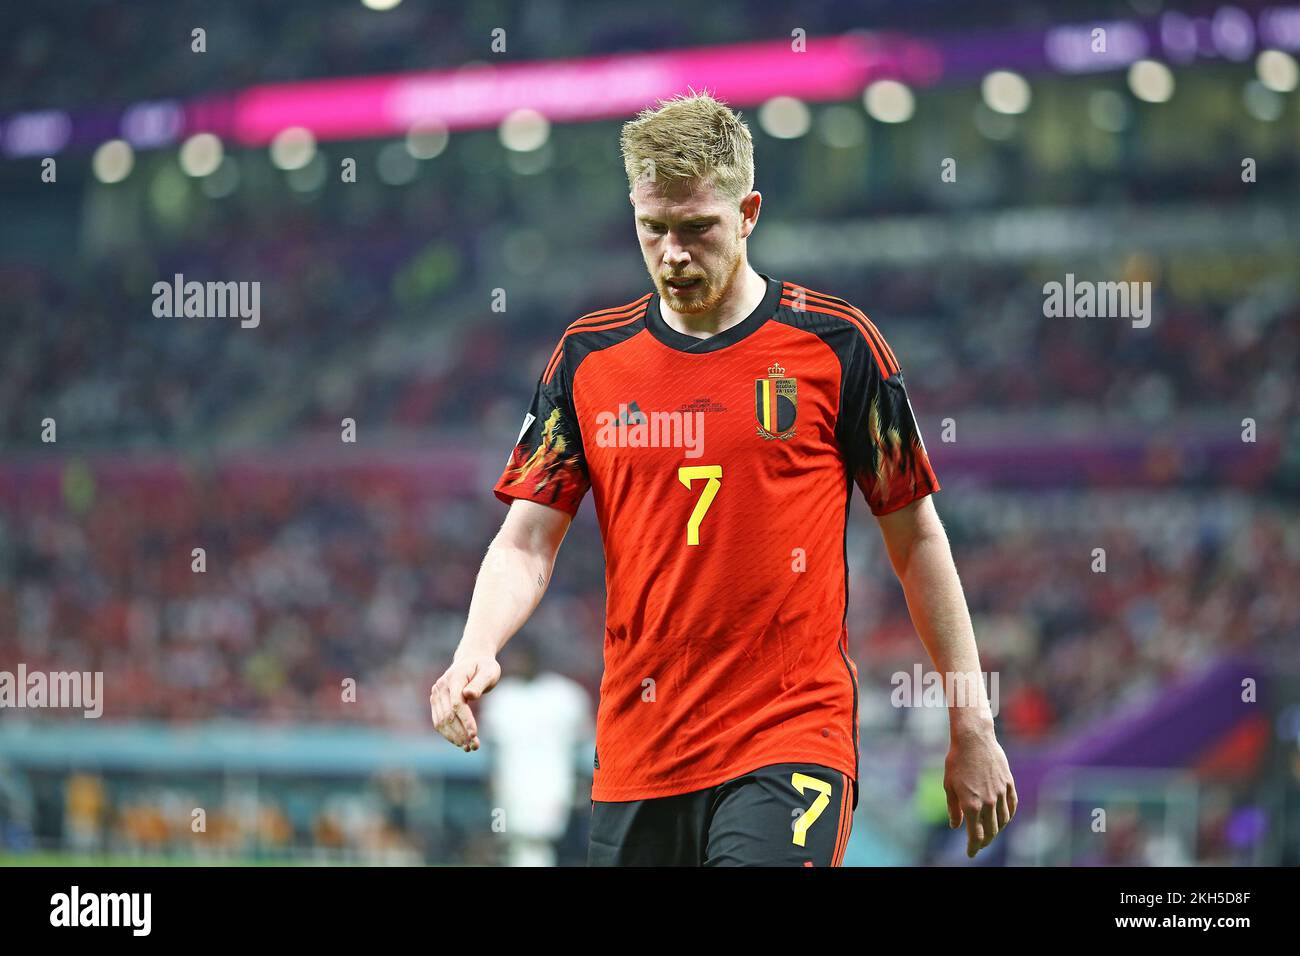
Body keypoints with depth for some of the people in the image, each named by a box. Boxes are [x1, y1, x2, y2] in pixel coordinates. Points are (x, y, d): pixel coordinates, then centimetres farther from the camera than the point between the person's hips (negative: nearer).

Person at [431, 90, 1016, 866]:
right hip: (636, 757, 4)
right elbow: (525, 545, 6)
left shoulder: (836, 343, 0)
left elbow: (915, 539, 5)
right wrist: (474, 656, -14)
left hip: (795, 745, -4)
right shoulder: (589, 358, 7)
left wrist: (973, 725, 5)